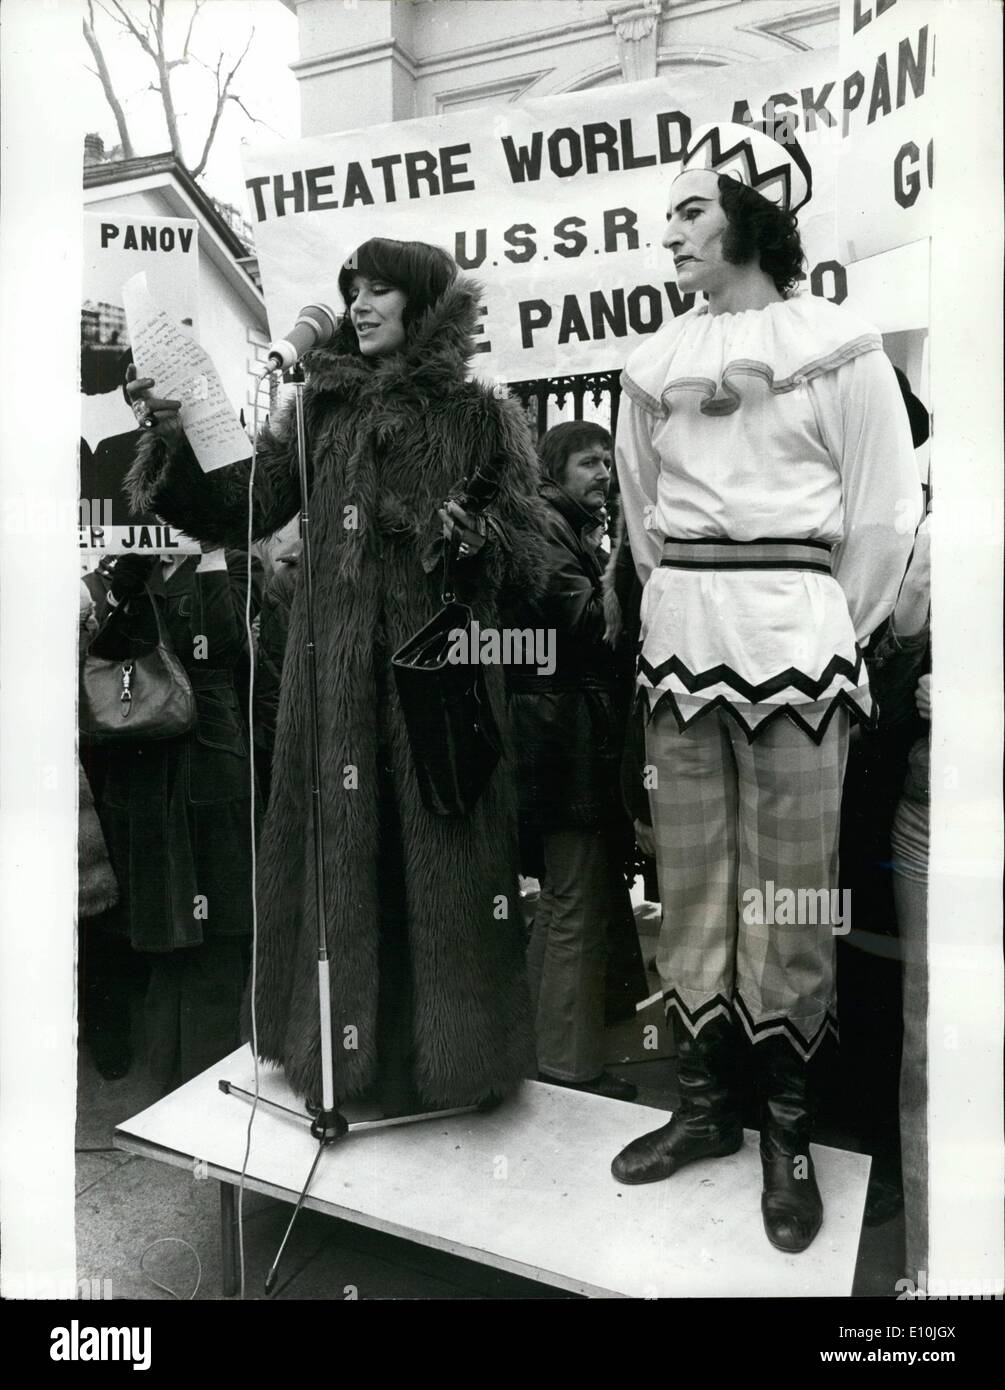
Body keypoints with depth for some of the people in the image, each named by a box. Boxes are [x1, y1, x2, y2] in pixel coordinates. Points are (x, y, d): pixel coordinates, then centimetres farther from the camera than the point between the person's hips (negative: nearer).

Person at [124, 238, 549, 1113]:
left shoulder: (483, 417, 5)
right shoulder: (322, 409, 11)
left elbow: (529, 558, 2)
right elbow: (239, 510, 3)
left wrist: (474, 538, -18)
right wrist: (175, 440, -11)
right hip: (337, 670, 2)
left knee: (443, 854, 3)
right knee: (342, 850, 7)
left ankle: (447, 1051, 21)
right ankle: (346, 1052, 23)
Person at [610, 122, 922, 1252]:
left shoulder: (838, 346, -1)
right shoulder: (654, 362, 13)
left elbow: (884, 514, -1)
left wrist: (835, 640, 0)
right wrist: (675, 605, 13)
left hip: (791, 630, -4)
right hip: (677, 634, 5)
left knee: (788, 891, 1)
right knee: (689, 880, 9)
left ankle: (788, 1126, 18)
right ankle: (705, 1102, 24)